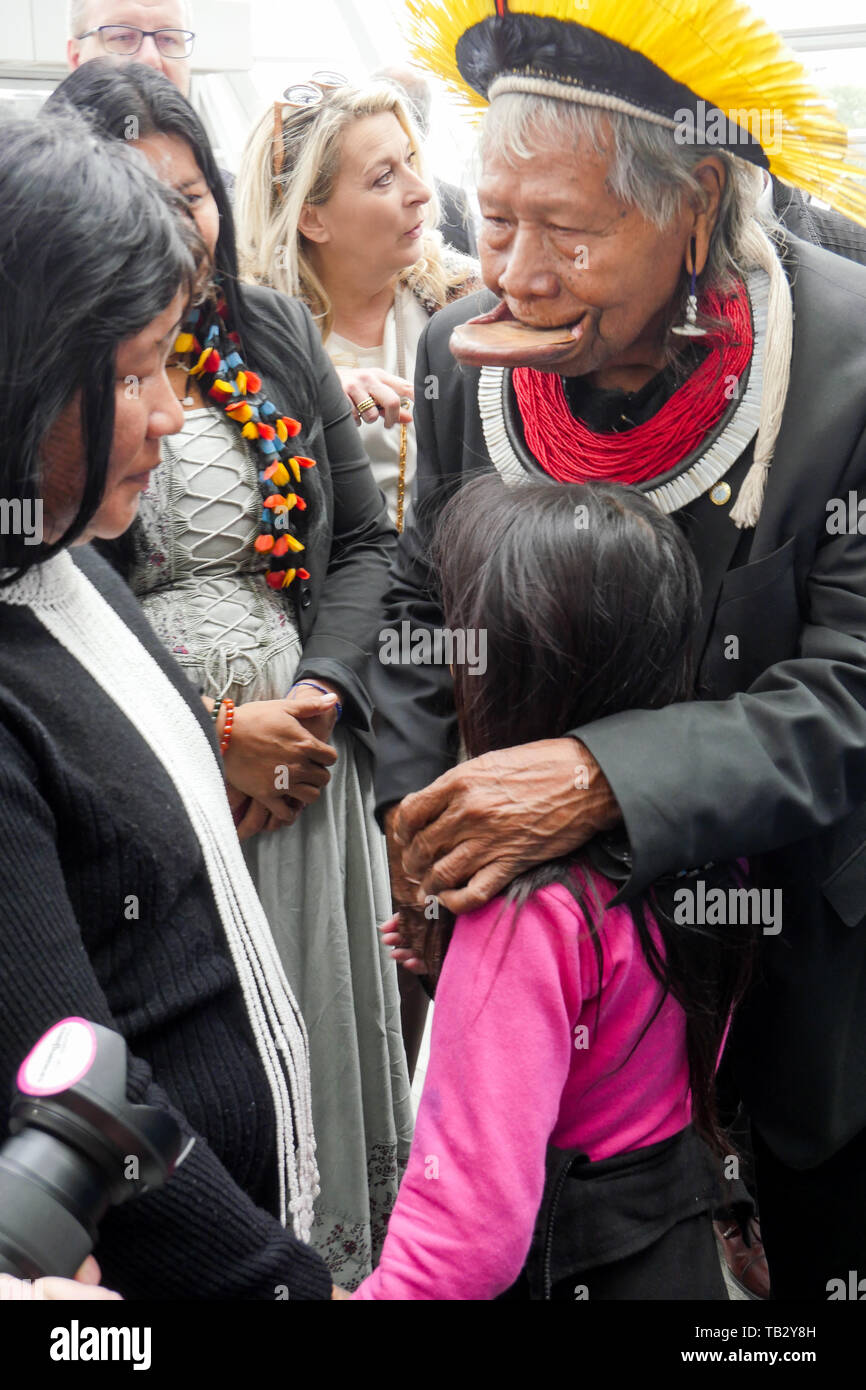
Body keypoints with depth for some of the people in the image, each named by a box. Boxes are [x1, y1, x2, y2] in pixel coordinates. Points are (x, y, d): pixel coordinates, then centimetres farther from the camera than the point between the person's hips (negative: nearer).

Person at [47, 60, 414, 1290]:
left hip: (303, 771, 4)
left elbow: (363, 543, 8)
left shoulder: (277, 335, 6)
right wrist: (212, 733, -14)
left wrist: (322, 695, -8)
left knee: (312, 1057, 16)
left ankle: (333, 1264, 36)